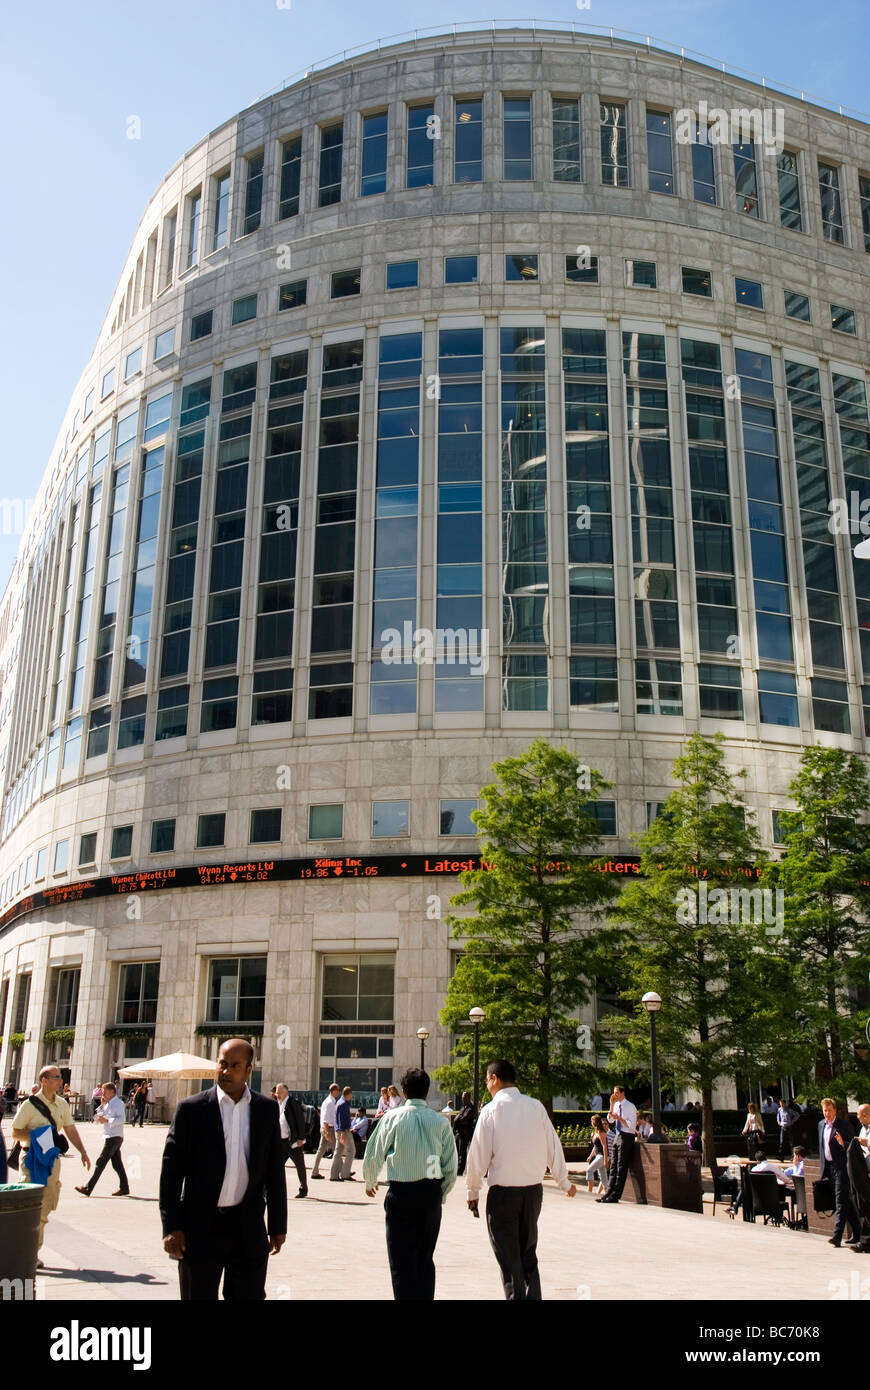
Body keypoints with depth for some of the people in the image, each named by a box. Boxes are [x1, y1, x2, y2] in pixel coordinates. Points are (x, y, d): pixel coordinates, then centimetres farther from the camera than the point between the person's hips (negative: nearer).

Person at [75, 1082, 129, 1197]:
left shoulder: (118, 1103, -11)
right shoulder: (108, 1103, 18)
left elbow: (121, 1119, -22)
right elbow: (97, 1117, 17)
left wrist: (107, 1120, -26)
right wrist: (102, 1105, 7)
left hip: (114, 1137, -9)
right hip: (111, 1137, 9)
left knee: (101, 1162, -8)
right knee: (117, 1163, 11)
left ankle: (88, 1189, -7)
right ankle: (124, 1188, 15)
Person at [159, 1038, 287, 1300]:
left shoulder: (267, 1109, 3)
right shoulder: (192, 1108, -5)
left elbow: (275, 1170, 7)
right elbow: (171, 1171, -5)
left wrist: (278, 1226, 6)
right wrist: (171, 1227, -9)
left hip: (249, 1229, 2)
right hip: (200, 1229, -2)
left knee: (249, 1297, 6)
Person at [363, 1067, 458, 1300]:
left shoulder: (393, 1117, -5)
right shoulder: (440, 1121, 1)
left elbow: (373, 1155, 2)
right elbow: (451, 1166, 4)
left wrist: (370, 1182, 21)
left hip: (401, 1193, -3)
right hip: (432, 1192, 3)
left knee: (401, 1260, 3)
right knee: (425, 1258, 18)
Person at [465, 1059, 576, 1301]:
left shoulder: (491, 1110, -9)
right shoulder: (536, 1106, 1)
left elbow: (479, 1154, -8)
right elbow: (553, 1147, 7)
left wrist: (472, 1190, 5)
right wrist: (565, 1182, 21)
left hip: (502, 1192, -4)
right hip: (534, 1189, 4)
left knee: (508, 1258, 6)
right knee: (529, 1254, 18)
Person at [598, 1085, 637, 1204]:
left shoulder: (630, 1107, -11)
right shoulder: (616, 1105, 11)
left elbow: (631, 1125, -16)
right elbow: (610, 1119, 6)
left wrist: (619, 1117, -19)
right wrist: (611, 1104, -2)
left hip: (627, 1137, -8)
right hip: (618, 1136, 8)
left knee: (621, 1167, -5)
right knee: (613, 1167, 9)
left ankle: (615, 1196, -4)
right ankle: (609, 1193, 11)